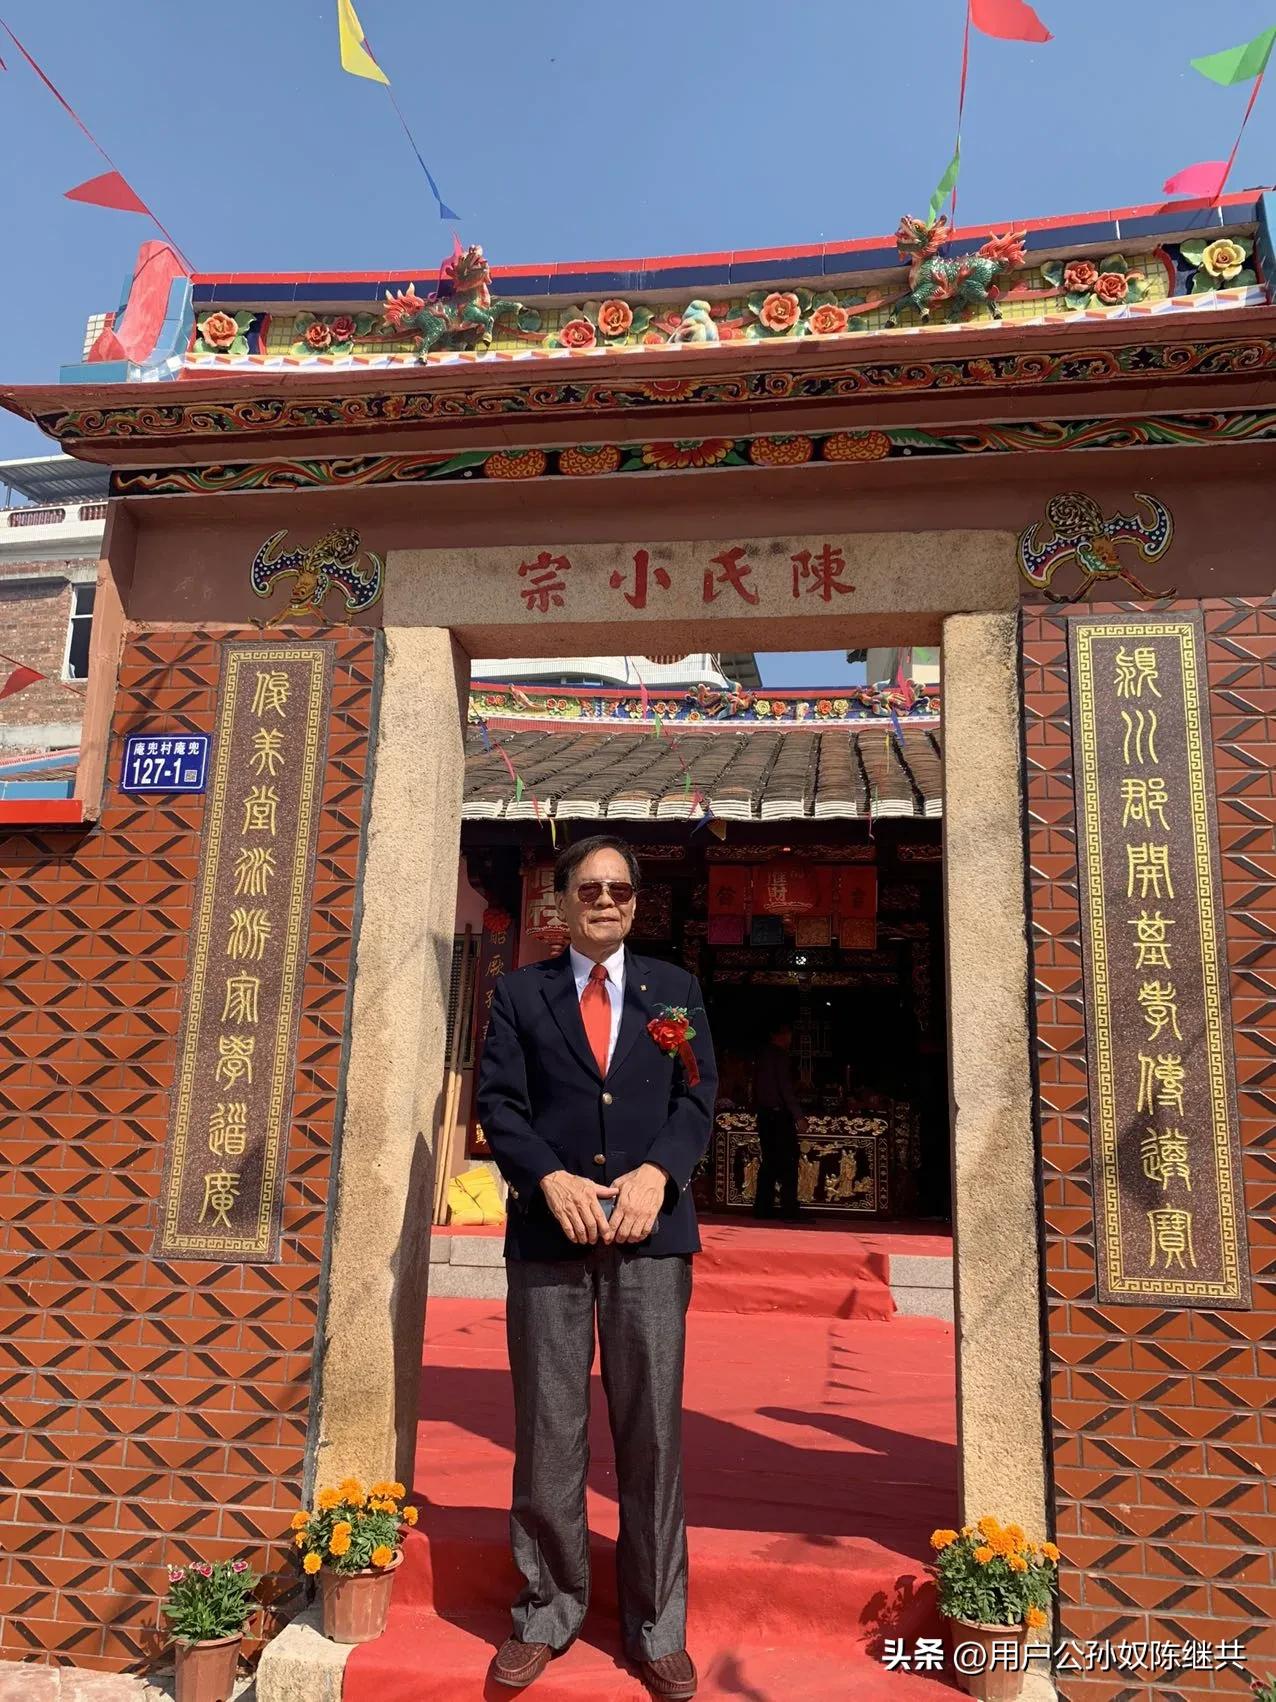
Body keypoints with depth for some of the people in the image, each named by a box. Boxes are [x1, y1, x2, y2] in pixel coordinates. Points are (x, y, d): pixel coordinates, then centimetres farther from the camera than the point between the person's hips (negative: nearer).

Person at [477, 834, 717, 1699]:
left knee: (652, 1430, 6)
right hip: (548, 1231, 0)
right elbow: (499, 1101, 1)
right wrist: (551, 1180, -13)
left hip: (651, 1232, 0)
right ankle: (548, 1611, 26)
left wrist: (656, 1173, -12)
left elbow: (698, 1098, 4)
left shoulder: (676, 990, 11)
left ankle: (658, 1626, 21)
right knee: (547, 1433, 8)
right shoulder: (520, 992, 8)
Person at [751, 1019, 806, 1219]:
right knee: (788, 1162, -5)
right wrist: (798, 1116, -16)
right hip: (779, 1114, -8)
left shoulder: (762, 1055, 13)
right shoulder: (780, 1055, -10)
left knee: (769, 1162, 11)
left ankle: (763, 1208, 10)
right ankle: (789, 1209, -8)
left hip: (763, 1114, 8)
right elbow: (785, 1088, -17)